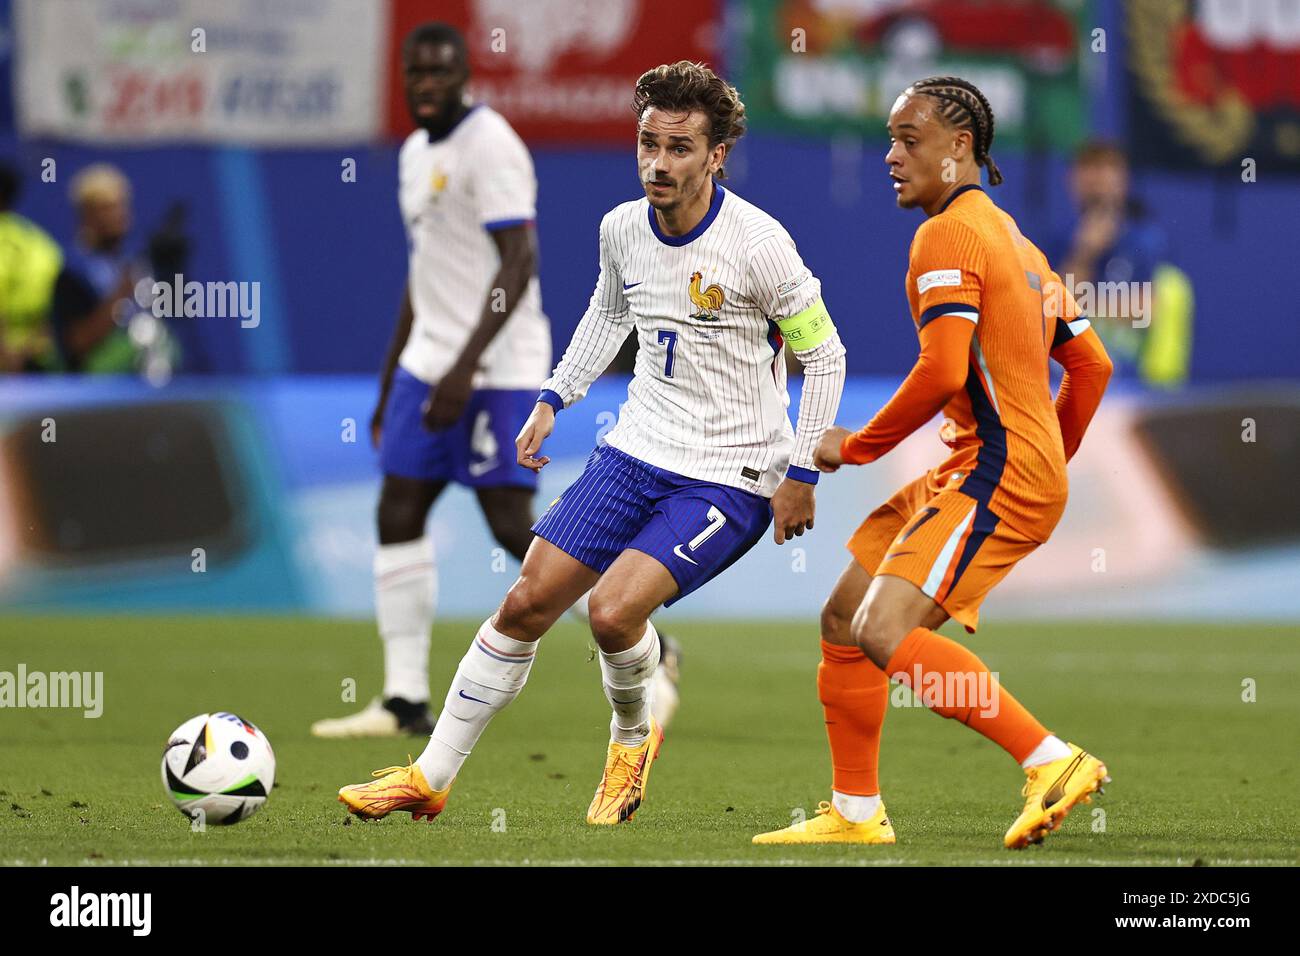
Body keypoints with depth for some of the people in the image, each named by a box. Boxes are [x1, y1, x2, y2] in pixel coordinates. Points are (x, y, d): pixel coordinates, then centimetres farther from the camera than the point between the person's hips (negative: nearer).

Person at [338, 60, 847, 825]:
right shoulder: (623, 228, 0)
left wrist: (802, 475, -9)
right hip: (637, 450, 6)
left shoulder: (756, 243, -19)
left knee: (614, 610, -23)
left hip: (729, 480, -6)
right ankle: (430, 778, 11)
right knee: (529, 600, 0)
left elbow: (825, 355, -8)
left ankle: (634, 737, 10)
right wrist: (554, 399, 17)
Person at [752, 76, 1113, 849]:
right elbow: (1092, 362, 23)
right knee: (844, 622, 13)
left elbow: (943, 372, -21)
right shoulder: (1012, 239, 21)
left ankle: (1053, 762, -24)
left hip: (995, 470, -10)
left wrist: (856, 446, -10)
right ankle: (856, 814, 18)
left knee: (887, 633, -23)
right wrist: (1051, 460, 31)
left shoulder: (949, 234, -10)